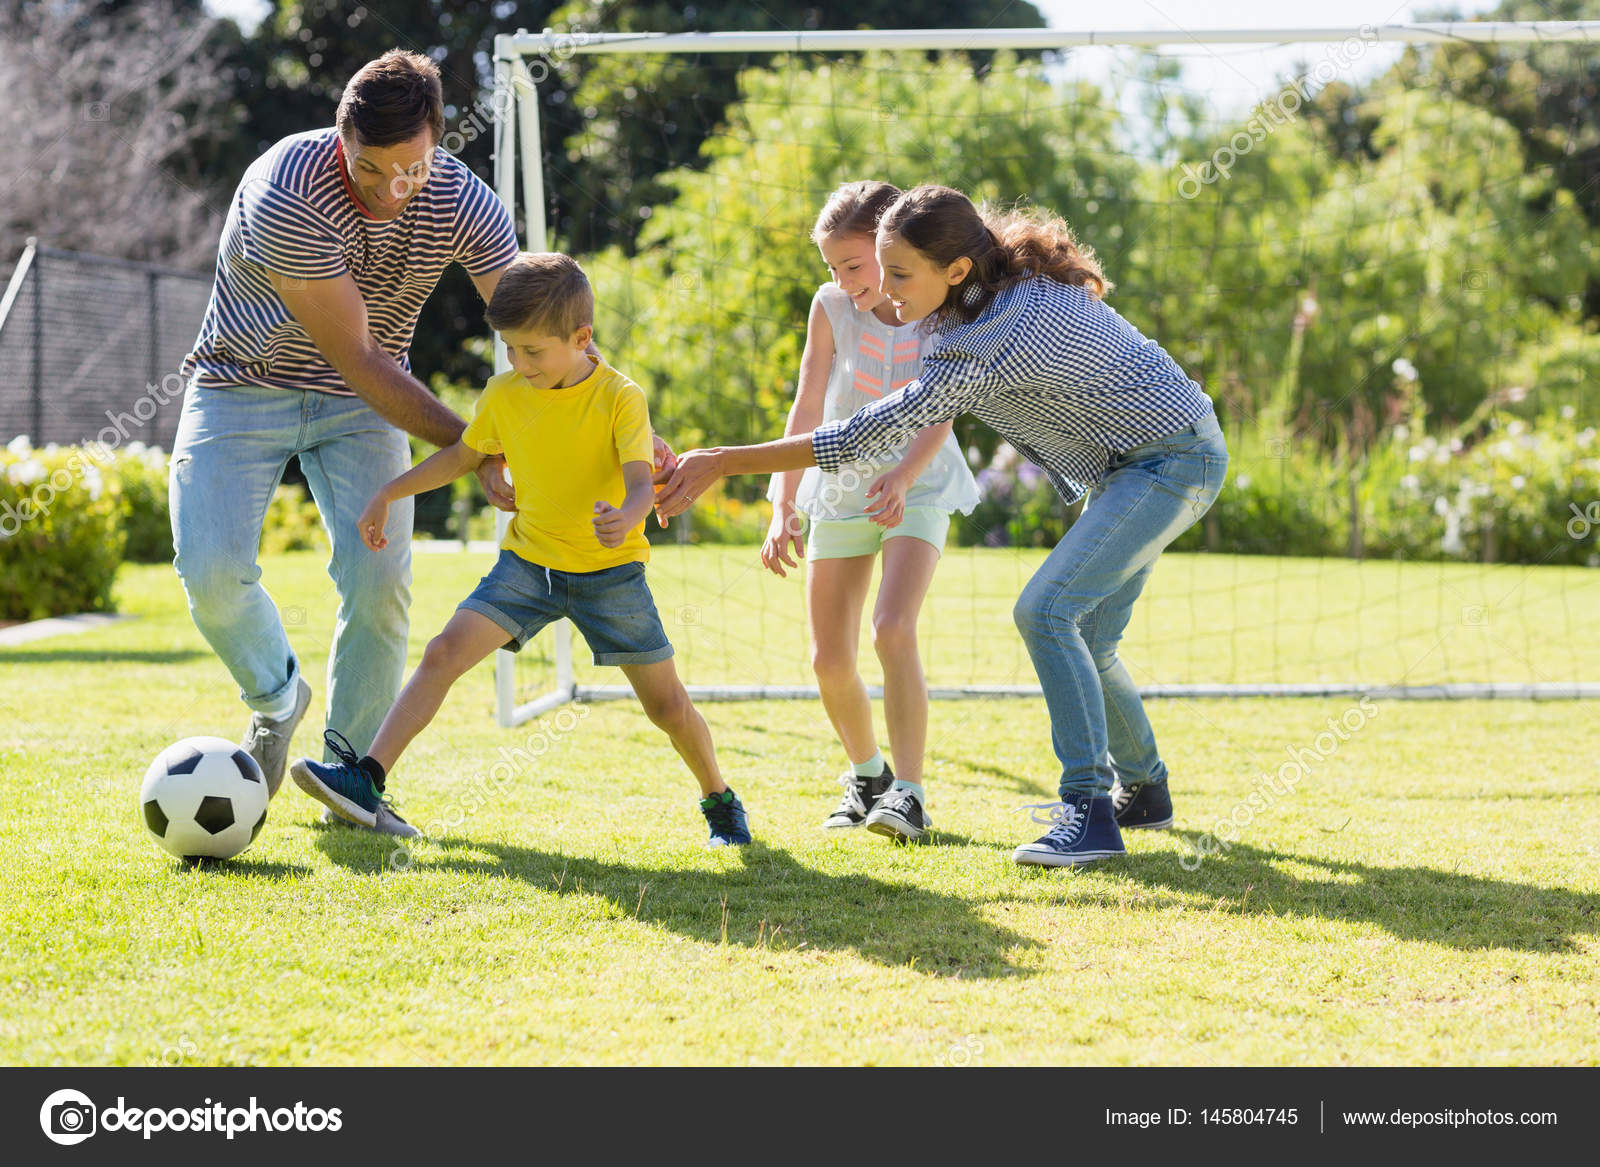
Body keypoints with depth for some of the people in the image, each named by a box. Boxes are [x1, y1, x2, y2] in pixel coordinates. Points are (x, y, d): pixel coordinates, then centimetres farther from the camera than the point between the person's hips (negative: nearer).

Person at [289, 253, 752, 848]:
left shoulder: (619, 397, -15)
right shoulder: (504, 395, -2)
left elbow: (642, 481, -25)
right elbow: (463, 455, 15)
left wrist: (627, 517, -48)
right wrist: (388, 494, 12)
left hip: (610, 569, -3)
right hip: (528, 561, 3)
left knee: (667, 704, 1)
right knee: (445, 652, -15)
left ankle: (720, 801, 27)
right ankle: (367, 780, -20)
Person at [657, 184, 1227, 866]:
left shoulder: (995, 340, -31)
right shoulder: (1014, 284, -3)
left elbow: (864, 436, -31)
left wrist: (723, 463, -29)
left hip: (1173, 460, -10)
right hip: (1133, 462, 10)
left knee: (1046, 610, -22)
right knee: (1085, 637, 15)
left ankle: (1091, 812, -22)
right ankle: (1142, 792, 33)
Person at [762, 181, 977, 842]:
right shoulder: (831, 308, -10)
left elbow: (939, 416, -21)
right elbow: (808, 408, -9)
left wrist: (901, 479, -40)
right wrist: (782, 507, -17)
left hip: (918, 489, -3)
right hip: (839, 488, 3)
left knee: (893, 631, -25)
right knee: (830, 659, 3)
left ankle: (908, 793, -22)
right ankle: (866, 774, 29)